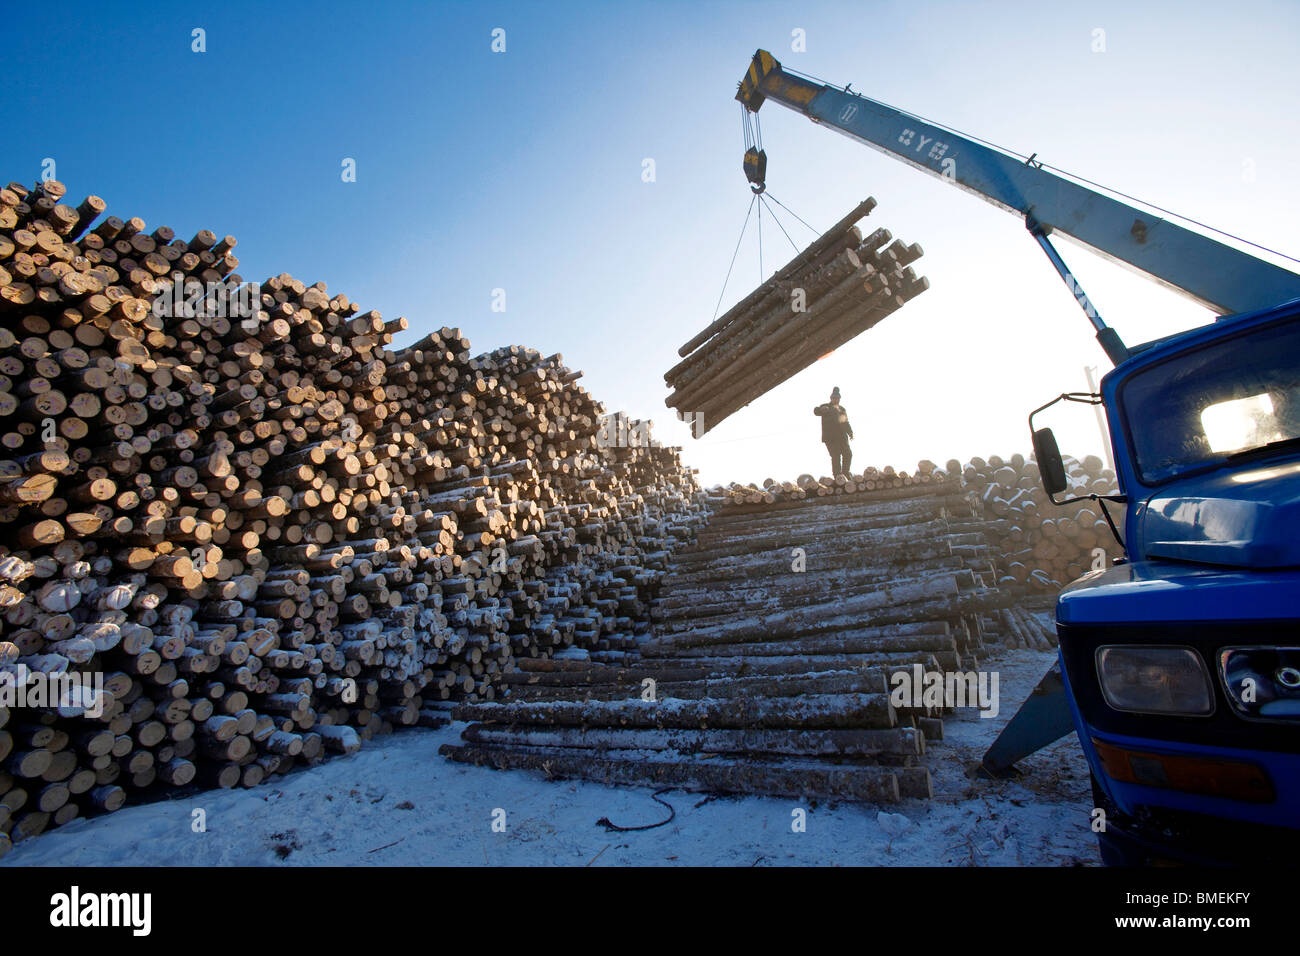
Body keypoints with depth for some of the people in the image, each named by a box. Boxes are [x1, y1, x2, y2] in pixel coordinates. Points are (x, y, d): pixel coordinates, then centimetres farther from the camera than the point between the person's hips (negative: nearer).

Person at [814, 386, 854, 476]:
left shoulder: (842, 409, 21)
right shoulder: (825, 407, 4)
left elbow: (846, 422, 24)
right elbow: (816, 411, -15)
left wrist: (850, 432, 11)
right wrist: (821, 409, -36)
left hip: (842, 436, 5)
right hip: (830, 437, -5)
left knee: (848, 454, -2)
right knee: (836, 457, -10)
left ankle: (845, 474, 12)